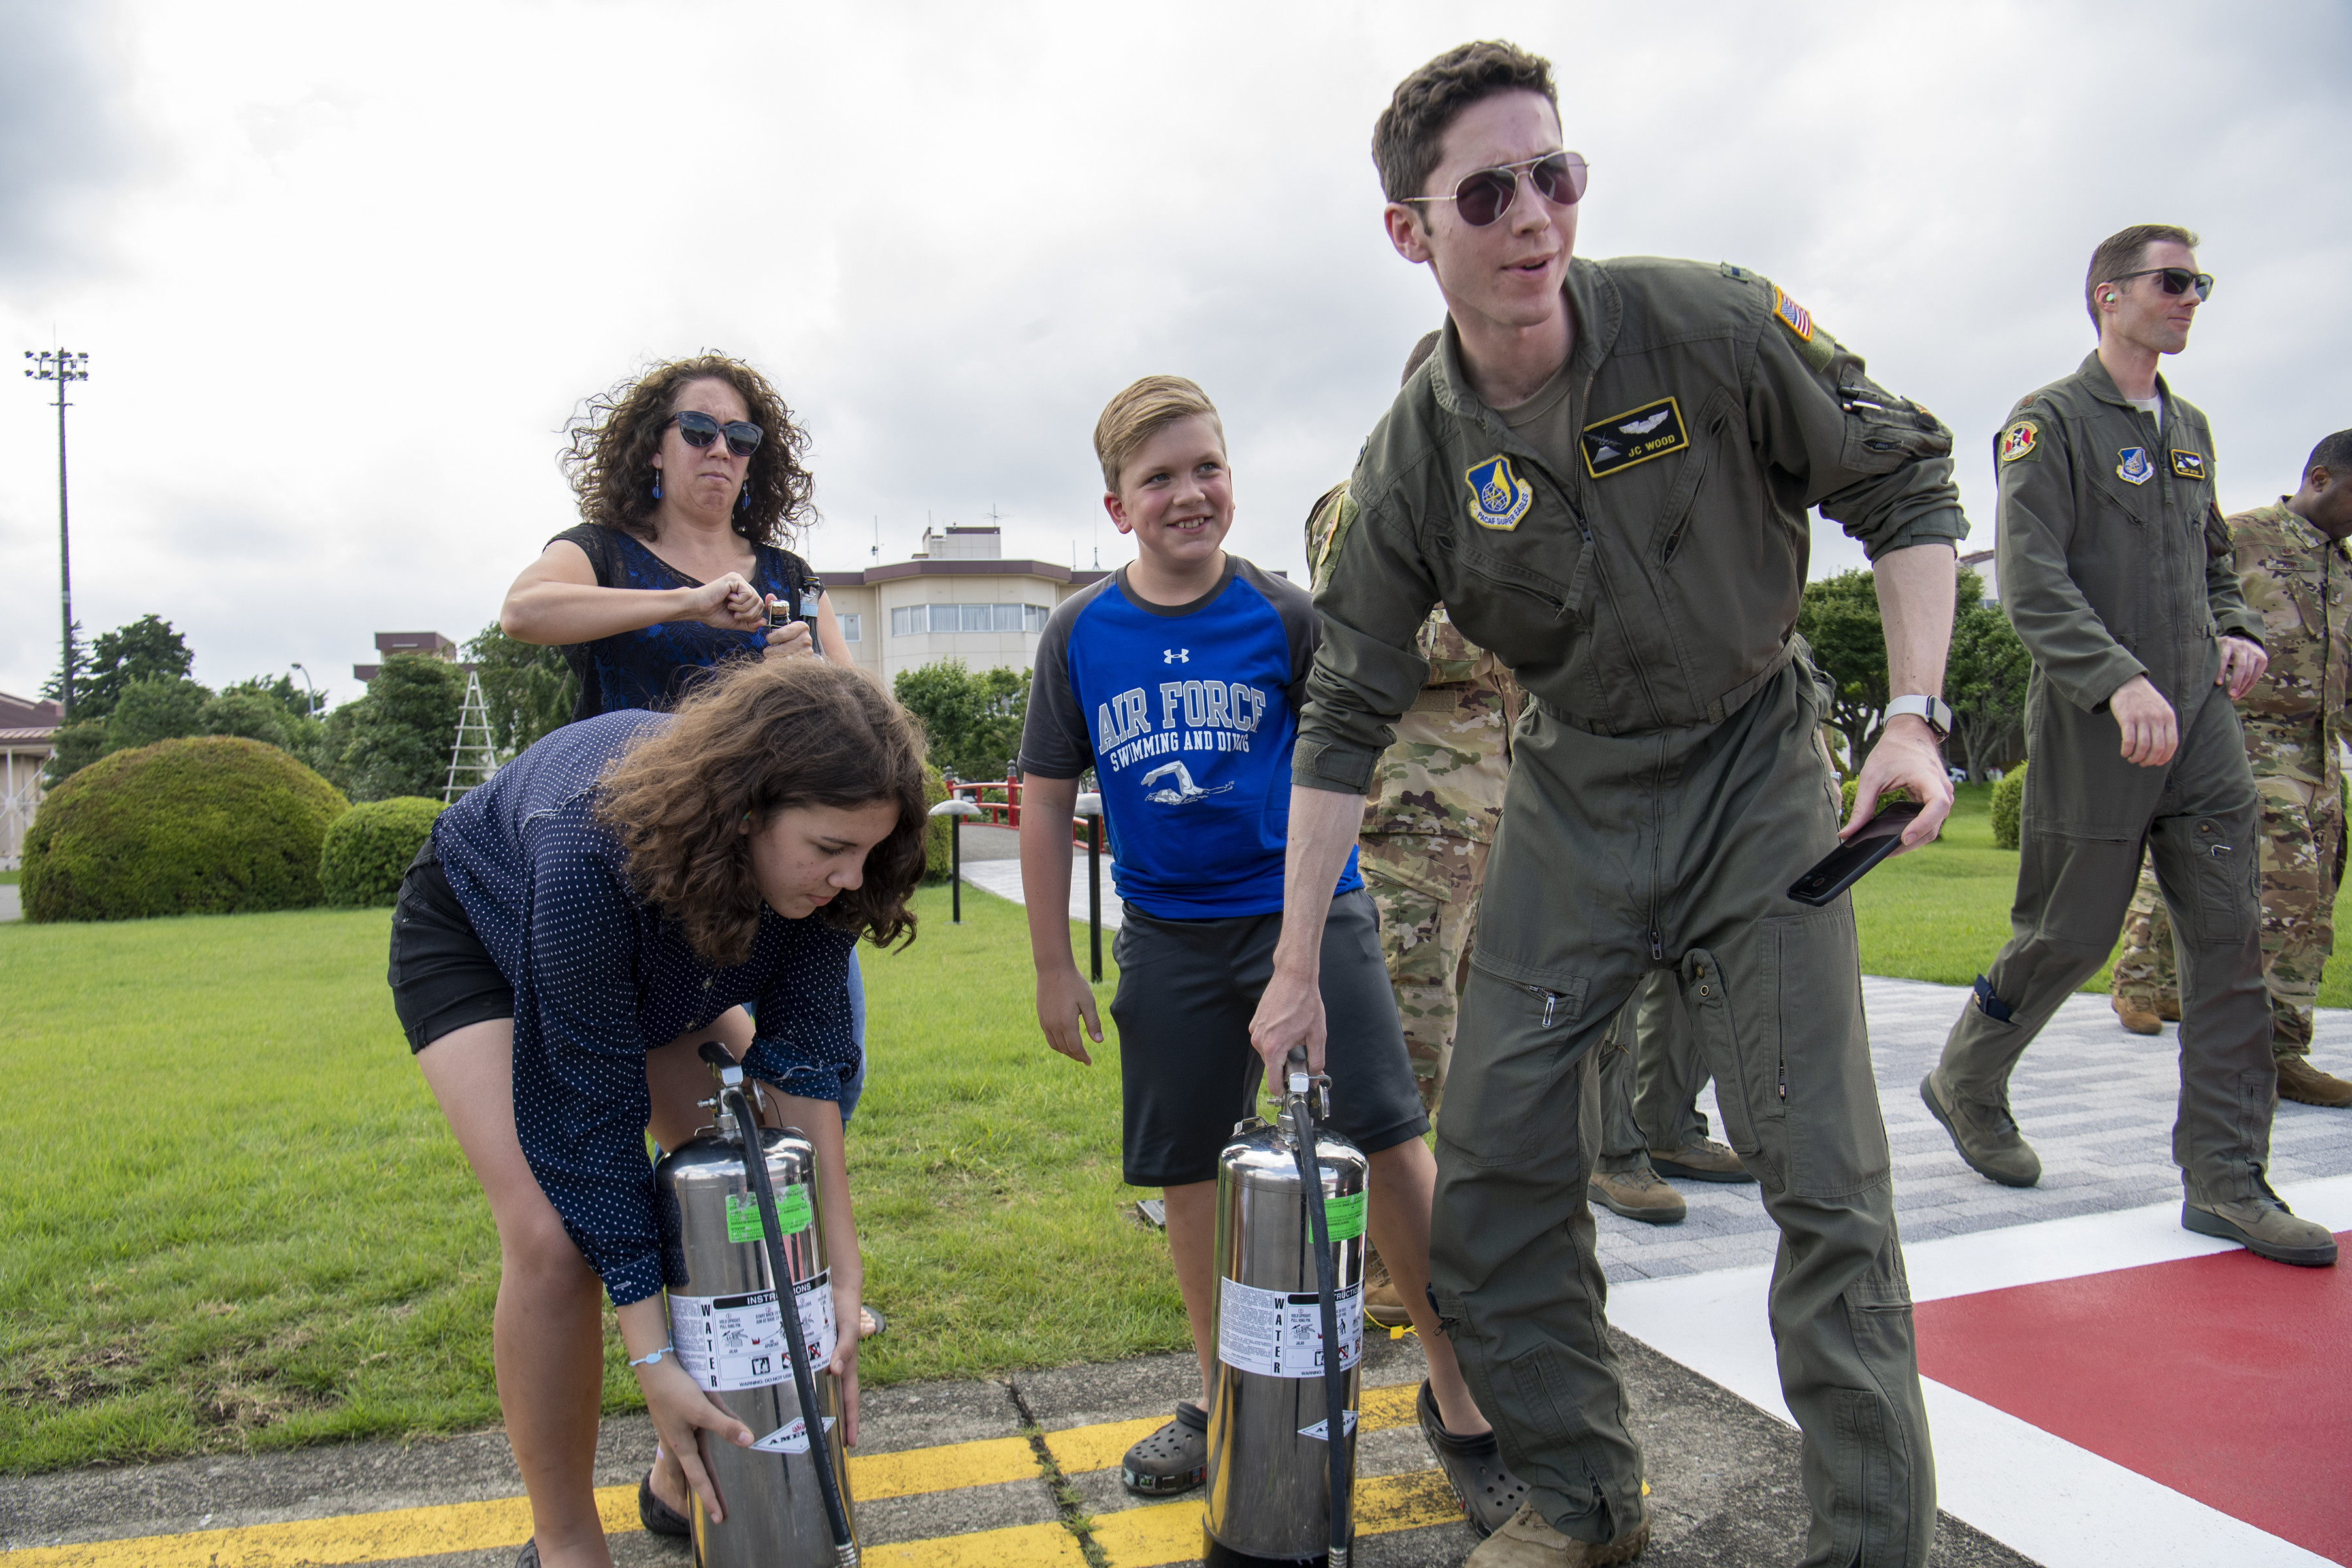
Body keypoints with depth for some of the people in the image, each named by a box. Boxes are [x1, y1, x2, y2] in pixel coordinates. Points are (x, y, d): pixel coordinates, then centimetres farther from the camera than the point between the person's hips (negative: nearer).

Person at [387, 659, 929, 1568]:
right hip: (477, 936, -5)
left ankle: (693, 1476, 14)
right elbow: (594, 1114, -37)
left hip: (664, 962, 5)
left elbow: (802, 1057, -24)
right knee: (552, 1237, -20)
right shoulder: (591, 857, -44)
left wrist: (842, 1275, -28)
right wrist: (652, 1359, -35)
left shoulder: (807, 857, -29)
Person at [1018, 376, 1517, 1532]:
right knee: (1189, 1174, 9)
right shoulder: (1080, 634, 1)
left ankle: (1456, 1390, 12)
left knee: (1390, 1141, -7)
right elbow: (1045, 800, 4)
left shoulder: (1284, 615, -3)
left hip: (1305, 908, -2)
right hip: (1170, 936, 2)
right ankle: (1226, 1400, 30)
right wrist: (1054, 968, 3)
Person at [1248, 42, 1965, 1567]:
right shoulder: (1413, 458, -9)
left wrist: (1914, 715, -15)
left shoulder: (1709, 325, -14)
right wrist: (1298, 964, -3)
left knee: (1824, 1178, -6)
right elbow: (1348, 716, -4)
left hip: (1756, 771, -2)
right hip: (1570, 797, 3)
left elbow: (1908, 484, -2)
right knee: (1494, 1162, 2)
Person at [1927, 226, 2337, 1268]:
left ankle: (2225, 1179, 6)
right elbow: (2031, 584, -16)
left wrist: (2237, 631, 8)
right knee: (2068, 938, 2)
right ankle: (1964, 1083, 26)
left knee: (2229, 940, 0)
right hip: (2093, 729, -6)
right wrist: (2120, 680, -27)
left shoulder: (2187, 428, 18)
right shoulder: (2050, 422, -5)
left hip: (2200, 721, 7)